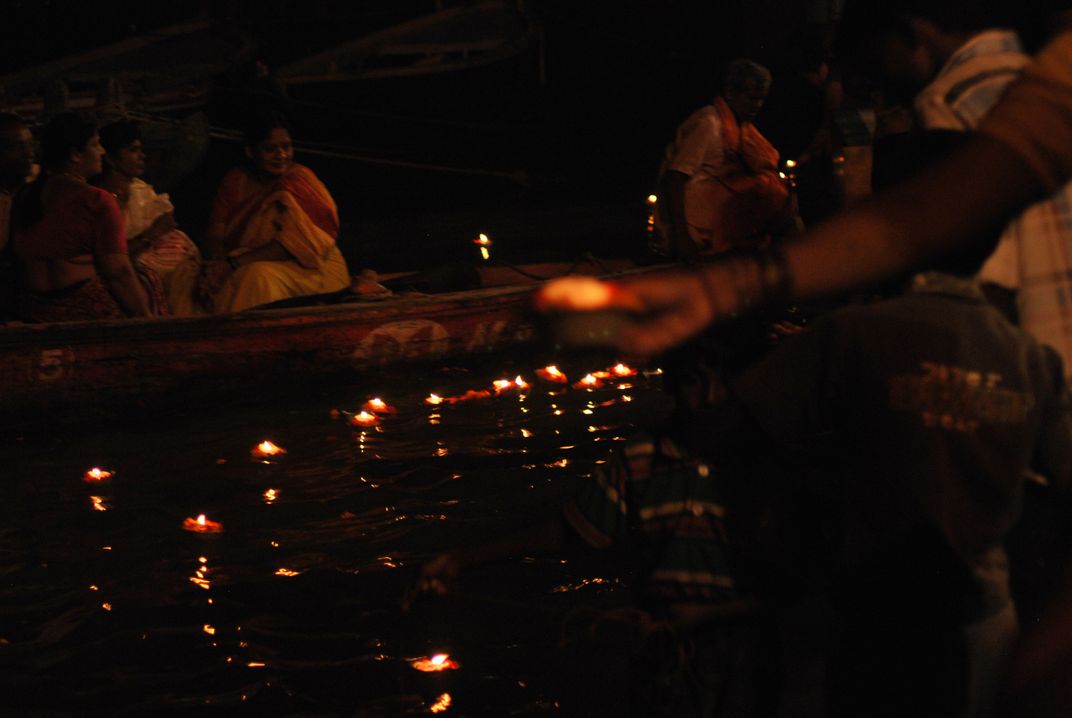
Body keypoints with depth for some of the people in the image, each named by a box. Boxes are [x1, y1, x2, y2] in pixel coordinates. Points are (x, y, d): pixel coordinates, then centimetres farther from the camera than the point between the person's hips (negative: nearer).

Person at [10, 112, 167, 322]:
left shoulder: (26, 197, 7)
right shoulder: (97, 201, -14)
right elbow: (119, 273, -16)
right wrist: (147, 320, -7)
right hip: (89, 312, -7)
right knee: (149, 282, 16)